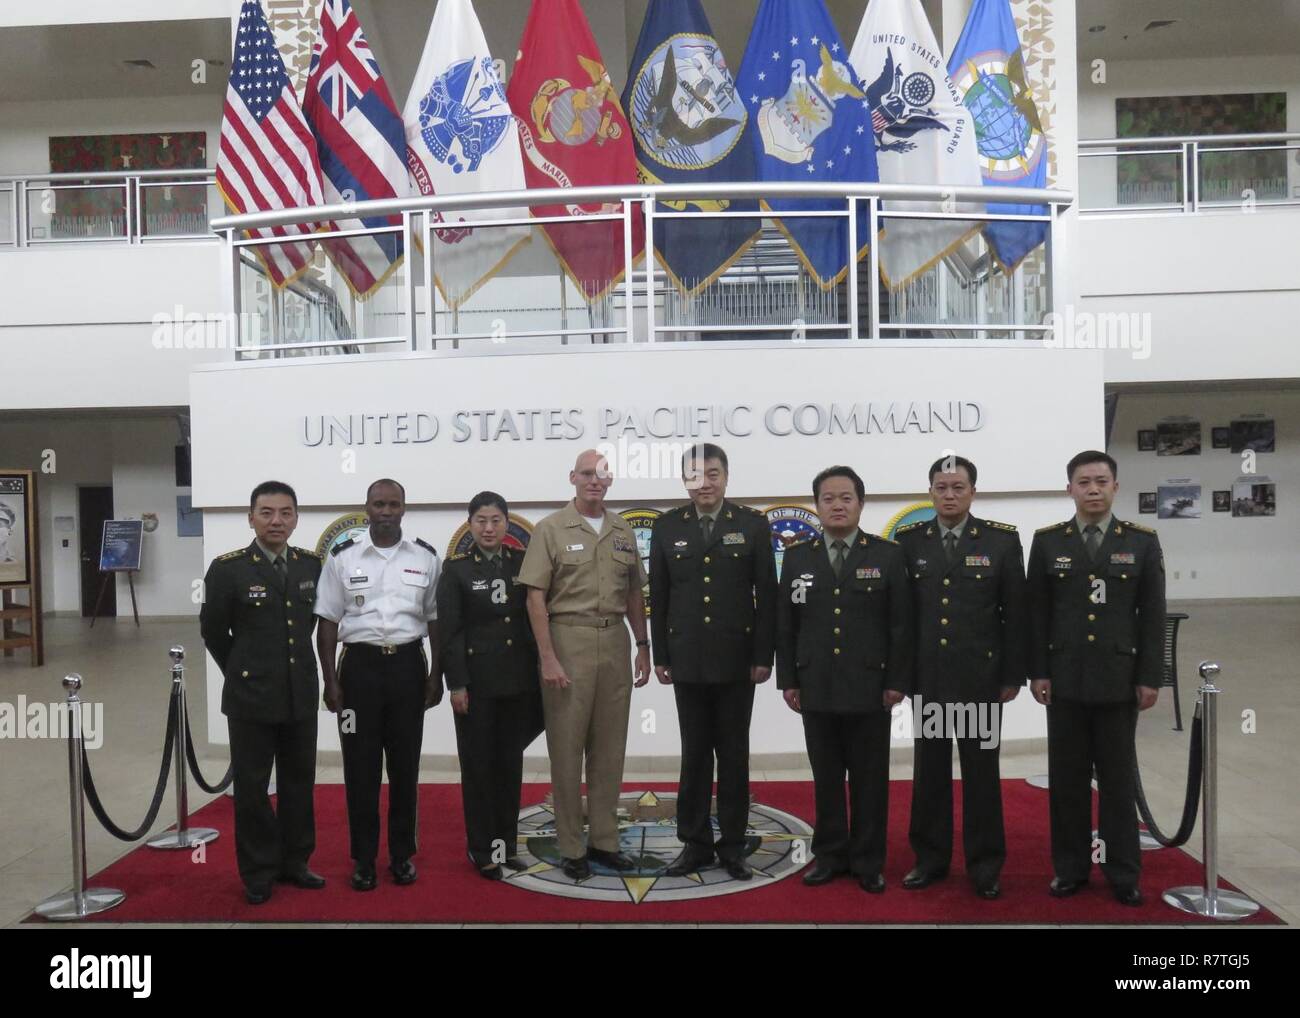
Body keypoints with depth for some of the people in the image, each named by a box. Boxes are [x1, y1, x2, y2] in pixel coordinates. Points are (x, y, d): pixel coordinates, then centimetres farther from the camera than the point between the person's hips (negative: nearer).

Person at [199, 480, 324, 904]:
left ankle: (294, 861, 28)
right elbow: (212, 631, 0)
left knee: (299, 783, 13)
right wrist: (242, 672, 8)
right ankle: (258, 872, 22)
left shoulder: (312, 564, 2)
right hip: (251, 695, -4)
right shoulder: (227, 568, -10)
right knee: (252, 787, 8)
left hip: (301, 694, 4)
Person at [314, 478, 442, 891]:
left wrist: (436, 675, 3)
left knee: (405, 763, 9)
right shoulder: (342, 557, -1)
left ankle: (402, 853, 22)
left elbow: (435, 619, 7)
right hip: (360, 664, -1)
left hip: (408, 664, 1)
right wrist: (330, 680, -2)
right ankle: (363, 857, 18)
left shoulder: (425, 557, 2)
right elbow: (328, 622, 1)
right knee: (361, 764, 5)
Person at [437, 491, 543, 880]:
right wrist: (456, 684, -10)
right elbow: (449, 631, -6)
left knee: (510, 763, 11)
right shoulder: (456, 569, -3)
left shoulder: (523, 563, 5)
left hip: (519, 680, 3)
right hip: (477, 680, -3)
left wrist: (540, 671, 4)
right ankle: (482, 850, 17)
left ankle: (507, 843, 24)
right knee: (478, 765, 5)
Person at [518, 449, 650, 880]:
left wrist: (642, 645, 11)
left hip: (615, 642, 5)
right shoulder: (551, 529, -3)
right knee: (567, 747, 2)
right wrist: (548, 657, -13)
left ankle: (604, 841, 21)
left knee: (609, 748, 10)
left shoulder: (623, 531, 12)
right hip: (569, 640, -4)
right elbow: (536, 597, -7)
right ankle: (571, 848, 12)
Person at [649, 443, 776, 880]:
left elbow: (767, 594, -1)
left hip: (736, 659, -1)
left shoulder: (753, 524, 0)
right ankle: (695, 843, 20)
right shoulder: (667, 527, 4)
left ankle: (732, 846, 19)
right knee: (694, 754, 9)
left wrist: (763, 656, -5)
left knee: (734, 754, 8)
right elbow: (658, 597, 6)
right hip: (687, 660, 1)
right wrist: (660, 656, 3)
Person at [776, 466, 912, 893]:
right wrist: (788, 680, 2)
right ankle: (830, 855, 22)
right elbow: (785, 624, 7)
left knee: (869, 778, 7)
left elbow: (901, 624, -1)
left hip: (869, 687, -2)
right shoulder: (797, 557, 6)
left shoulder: (888, 555, 0)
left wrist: (897, 681, -6)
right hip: (816, 688, 2)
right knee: (826, 777, 10)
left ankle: (868, 861, 19)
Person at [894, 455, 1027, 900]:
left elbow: (1016, 613, 0)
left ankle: (984, 864, 20)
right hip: (926, 678, 2)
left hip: (981, 676, -2)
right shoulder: (908, 541, 2)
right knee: (929, 769, 10)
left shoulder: (1002, 539, -2)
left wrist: (1013, 675, -2)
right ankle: (930, 857, 23)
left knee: (981, 771, 7)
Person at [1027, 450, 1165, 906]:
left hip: (1119, 679, 0)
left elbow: (1152, 615, 1)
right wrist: (1037, 672, -2)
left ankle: (1122, 873, 19)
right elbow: (1037, 613, 3)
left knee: (1118, 777, 7)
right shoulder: (1047, 541, 2)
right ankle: (1070, 868, 19)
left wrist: (1150, 677, -3)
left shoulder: (1142, 541, 1)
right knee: (1067, 776, 7)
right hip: (1065, 680, 1)